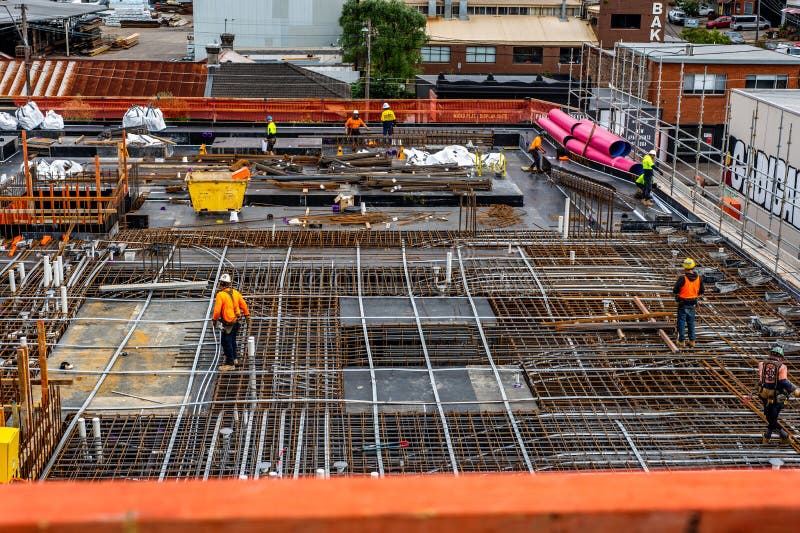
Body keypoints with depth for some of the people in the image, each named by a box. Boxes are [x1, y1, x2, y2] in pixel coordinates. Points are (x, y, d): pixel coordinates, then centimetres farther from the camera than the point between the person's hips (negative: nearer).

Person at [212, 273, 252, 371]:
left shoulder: (220, 295, -17)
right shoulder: (235, 292, 2)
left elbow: (217, 310, -17)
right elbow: (244, 305, 8)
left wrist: (214, 319, 0)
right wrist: (247, 317, 18)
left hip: (228, 323, -7)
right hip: (237, 321, 7)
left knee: (226, 342, 2)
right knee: (232, 340, 24)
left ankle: (230, 363, 6)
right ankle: (235, 358, 34)